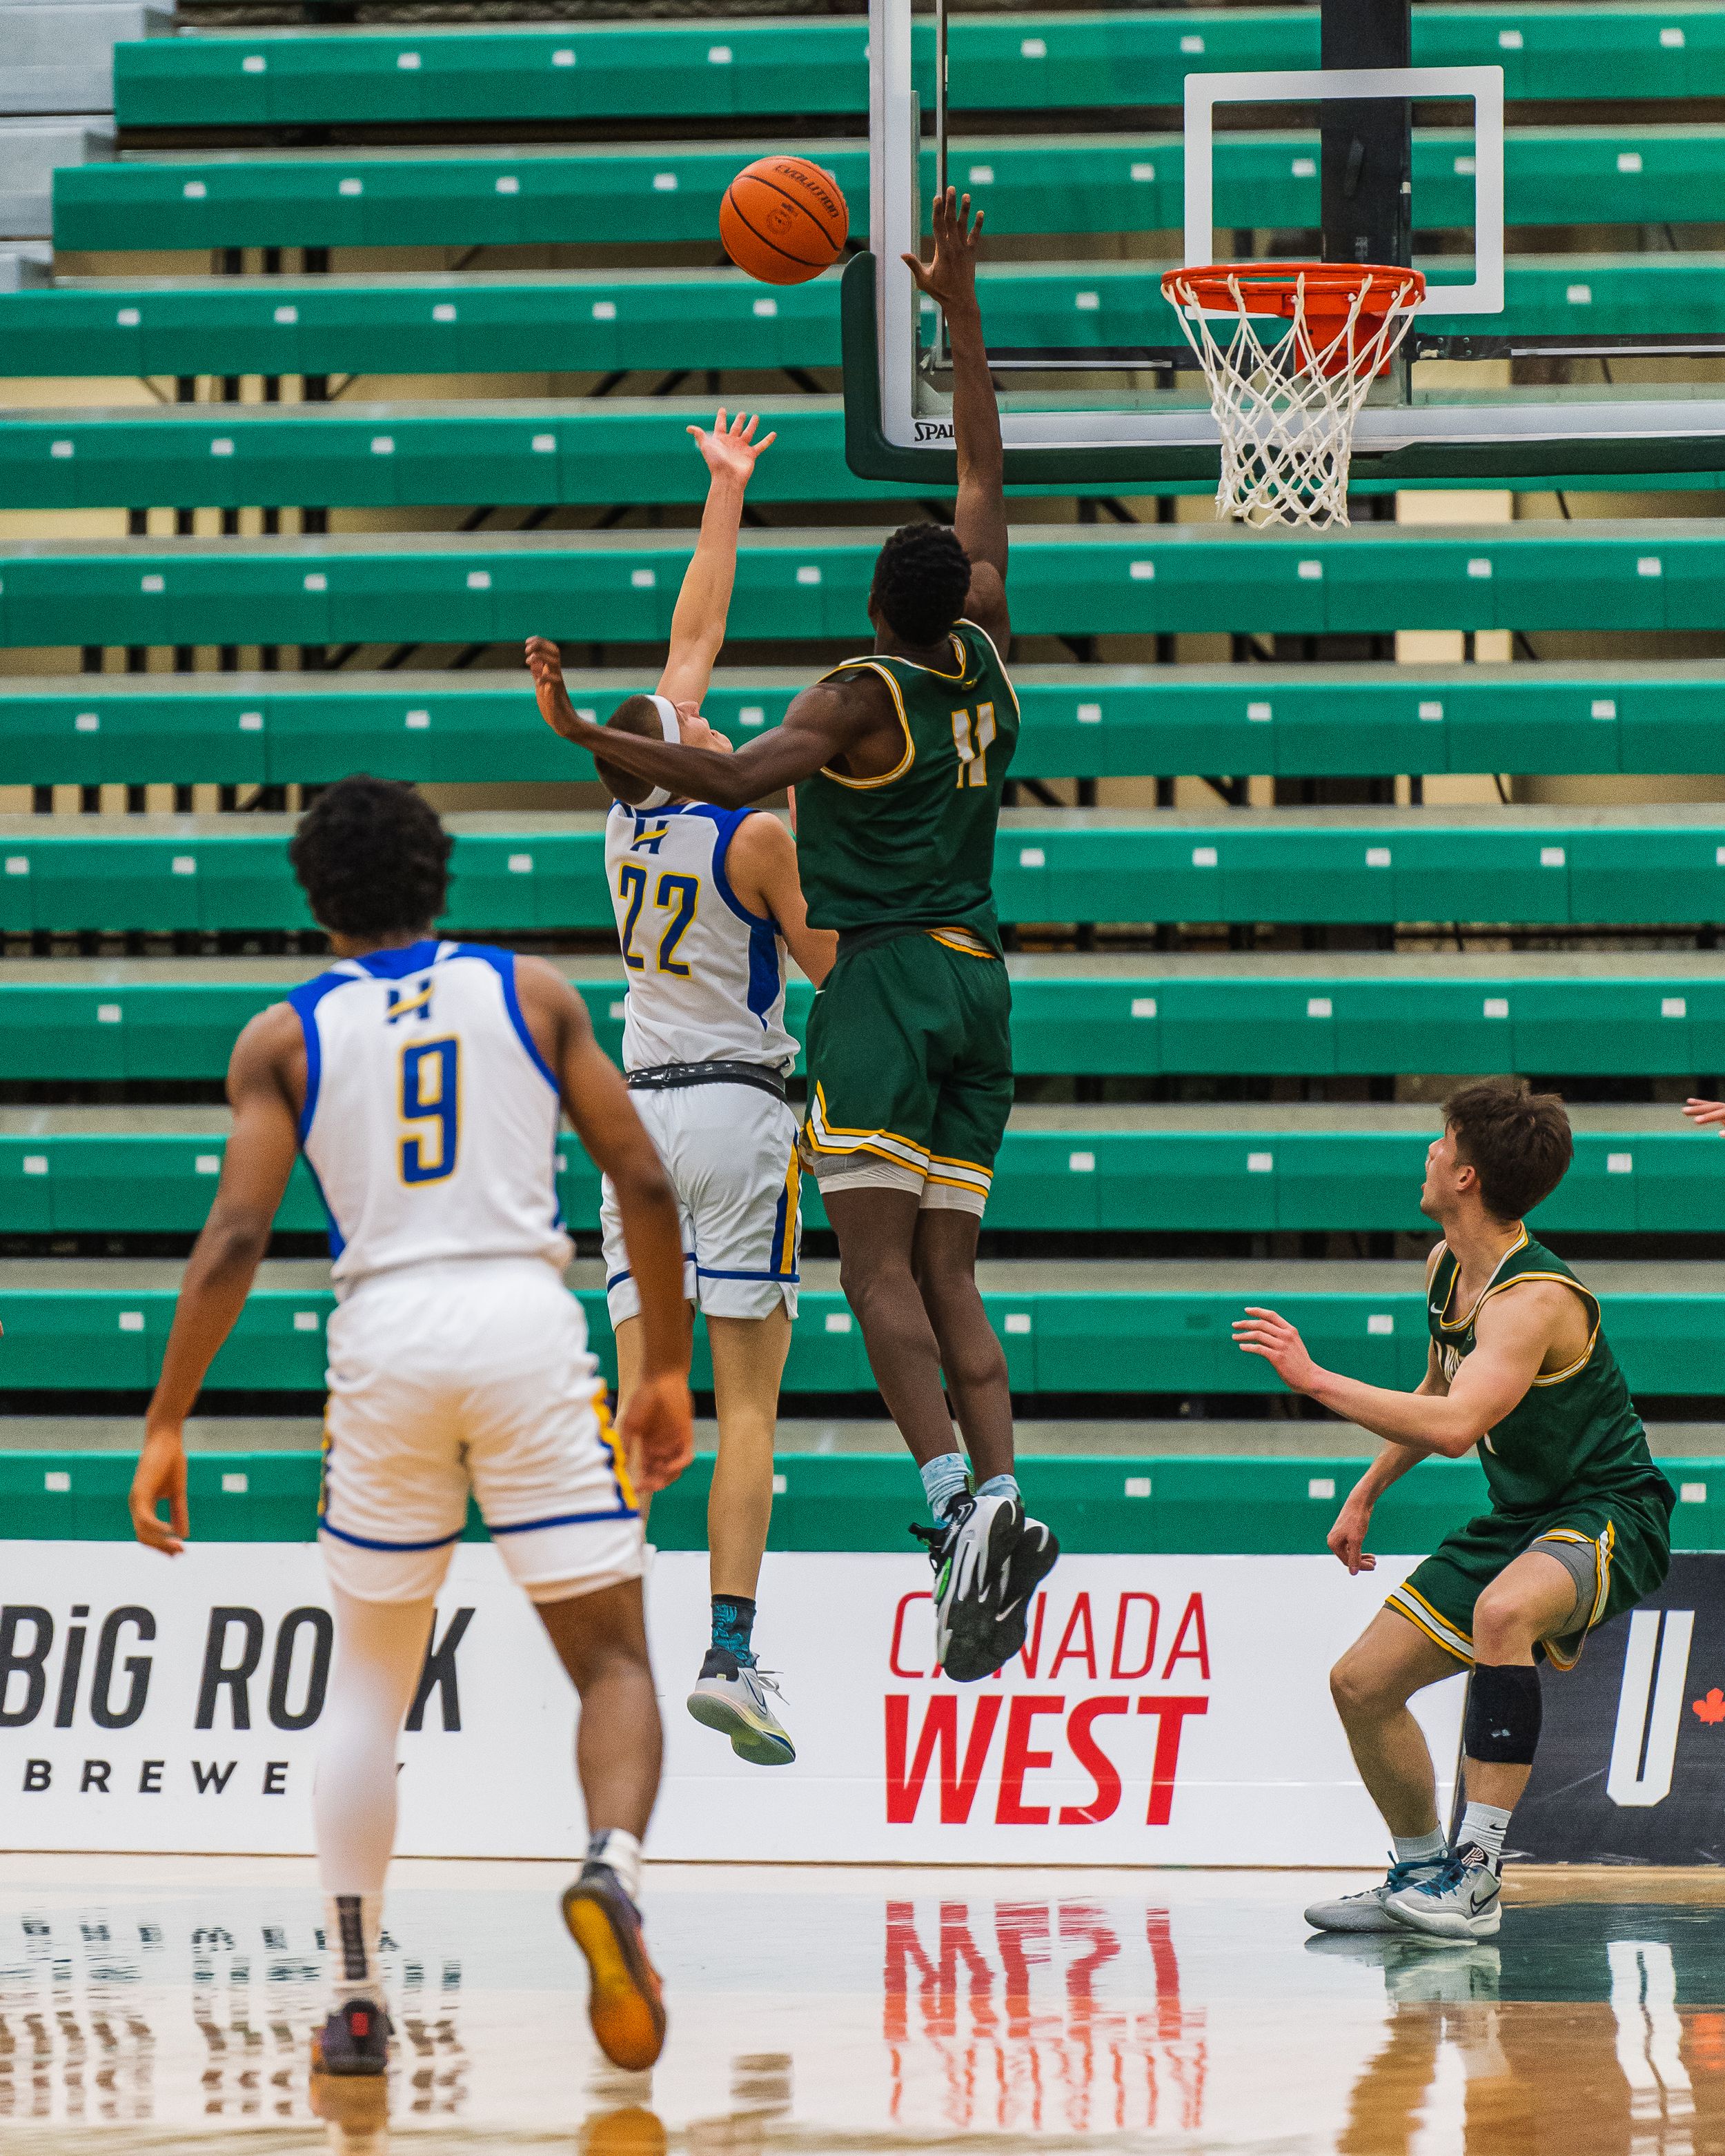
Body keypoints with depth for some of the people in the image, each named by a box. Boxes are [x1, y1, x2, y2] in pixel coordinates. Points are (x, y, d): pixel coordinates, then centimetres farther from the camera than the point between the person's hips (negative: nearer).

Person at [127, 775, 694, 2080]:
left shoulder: (284, 1038, 9)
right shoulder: (532, 992, 11)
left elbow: (236, 1238, -1)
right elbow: (642, 1183, 6)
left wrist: (166, 1428, 3)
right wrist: (668, 1367, 15)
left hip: (385, 1333, 1)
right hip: (526, 1315, -1)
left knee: (371, 1676, 17)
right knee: (613, 1658, 3)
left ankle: (356, 2003, 13)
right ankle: (613, 1868, -29)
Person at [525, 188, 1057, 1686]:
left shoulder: (861, 699, -8)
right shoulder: (985, 663, 8)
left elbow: (737, 778, -25)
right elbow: (985, 478, 19)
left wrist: (595, 741, -29)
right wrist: (960, 308, 24)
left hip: (883, 980, -7)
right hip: (978, 981, 7)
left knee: (878, 1257, -12)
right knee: (948, 1274, 4)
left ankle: (961, 1501, -29)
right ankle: (1000, 1500, -12)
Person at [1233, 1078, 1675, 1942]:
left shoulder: (1537, 1299, -26)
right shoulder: (1446, 1270, 3)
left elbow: (1454, 1425, -40)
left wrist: (1313, 1379, -35)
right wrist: (1364, 1495, 22)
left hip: (1608, 1516, -10)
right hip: (1519, 1520, 10)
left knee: (1501, 1611, -40)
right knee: (1362, 1684, 6)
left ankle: (1475, 1871, -38)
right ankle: (1420, 1875, 26)